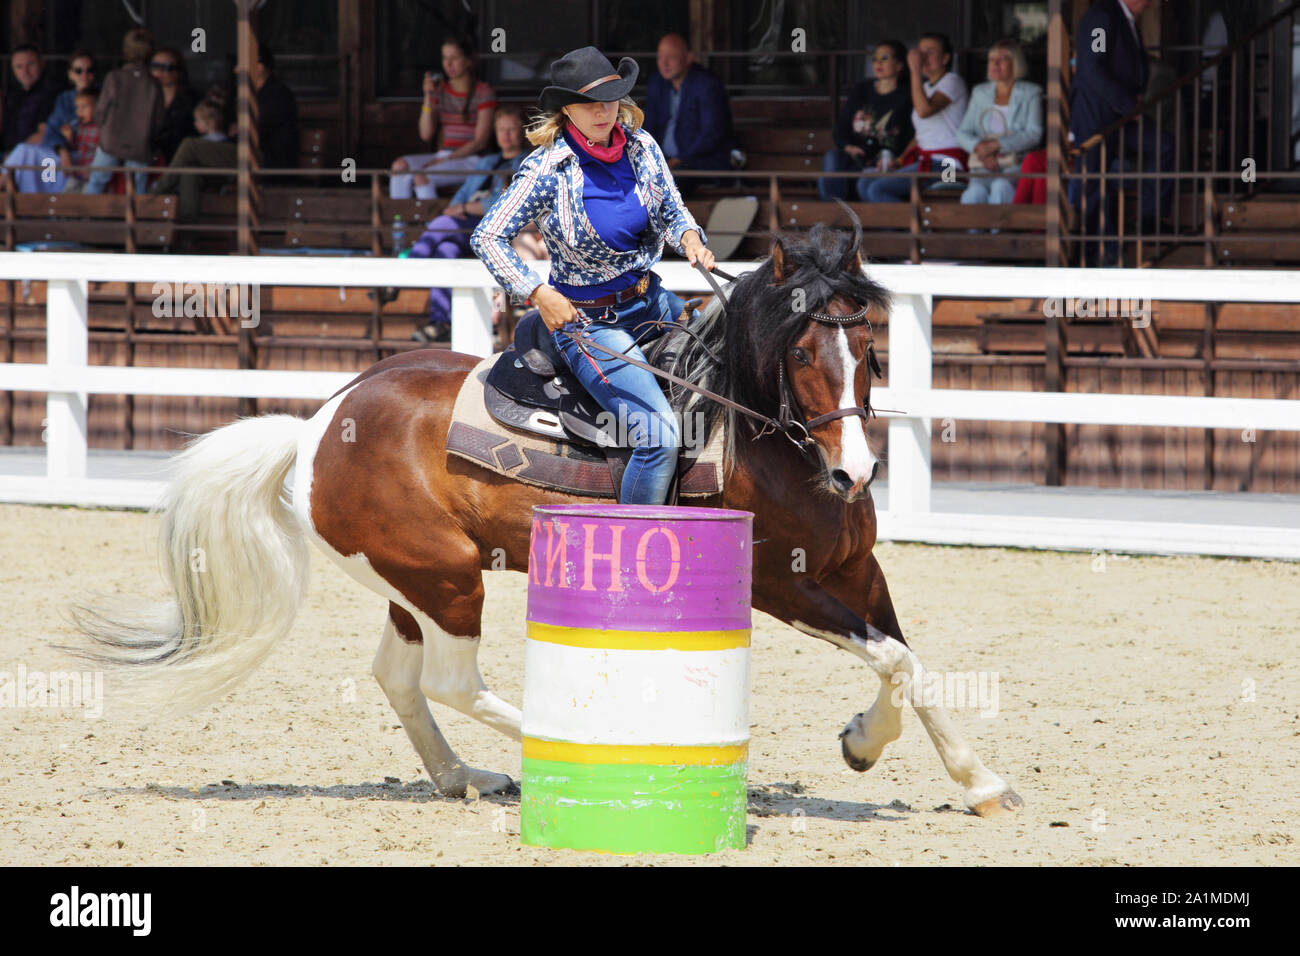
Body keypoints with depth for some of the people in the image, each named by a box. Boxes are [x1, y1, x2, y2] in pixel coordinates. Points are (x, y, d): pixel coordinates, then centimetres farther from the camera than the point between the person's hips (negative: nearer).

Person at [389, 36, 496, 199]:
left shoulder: (484, 93, -3)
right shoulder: (440, 91, 13)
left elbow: (480, 142, -8)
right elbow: (426, 135, 6)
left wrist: (447, 159, -16)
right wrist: (428, 97, -3)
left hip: (469, 160, -6)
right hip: (442, 156, 6)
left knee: (420, 176, -31)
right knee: (400, 165, -22)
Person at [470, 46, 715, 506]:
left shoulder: (641, 147, -1)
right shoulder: (547, 170, -15)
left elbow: (673, 211, 12)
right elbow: (487, 238, -11)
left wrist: (689, 237, -12)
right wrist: (539, 294, -20)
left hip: (652, 303, 7)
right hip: (587, 321, -7)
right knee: (660, 436, -21)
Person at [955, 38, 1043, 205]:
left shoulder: (1031, 93, 10)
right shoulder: (980, 93, 23)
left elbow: (1034, 134, -2)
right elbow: (963, 133, 16)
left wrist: (995, 146, -13)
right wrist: (979, 147, -7)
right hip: (984, 168, 2)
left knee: (1000, 186, -38)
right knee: (976, 192, -33)